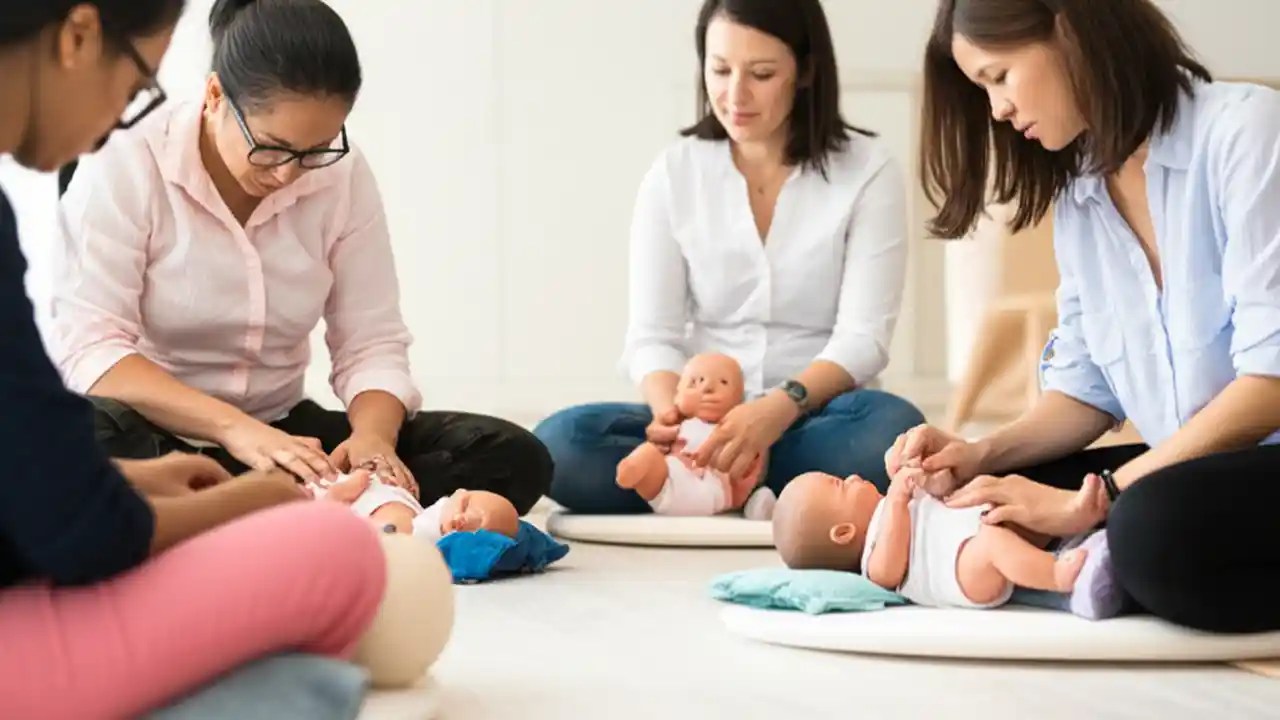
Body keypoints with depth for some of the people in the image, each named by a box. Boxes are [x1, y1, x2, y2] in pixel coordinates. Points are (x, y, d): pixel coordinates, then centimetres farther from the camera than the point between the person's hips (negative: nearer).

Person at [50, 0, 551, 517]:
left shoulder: (342, 174, -3)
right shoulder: (126, 167, -13)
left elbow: (371, 344, -1)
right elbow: (90, 351, -19)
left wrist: (372, 435, -24)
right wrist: (235, 428, -32)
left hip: (280, 434, 4)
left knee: (514, 458, -15)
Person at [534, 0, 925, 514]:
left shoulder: (868, 173, -2)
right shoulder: (673, 174, 4)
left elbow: (863, 335, -10)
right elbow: (652, 332, 0)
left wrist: (780, 408, -29)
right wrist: (670, 411, -23)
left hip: (816, 417, -1)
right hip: (707, 423, 1)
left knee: (891, 429, -37)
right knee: (561, 443, -27)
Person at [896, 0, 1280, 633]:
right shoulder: (1077, 197, 11)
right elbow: (1087, 388, 14)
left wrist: (1096, 500, -21)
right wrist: (982, 454, -6)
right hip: (1197, 466, 8)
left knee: (1156, 529, -36)